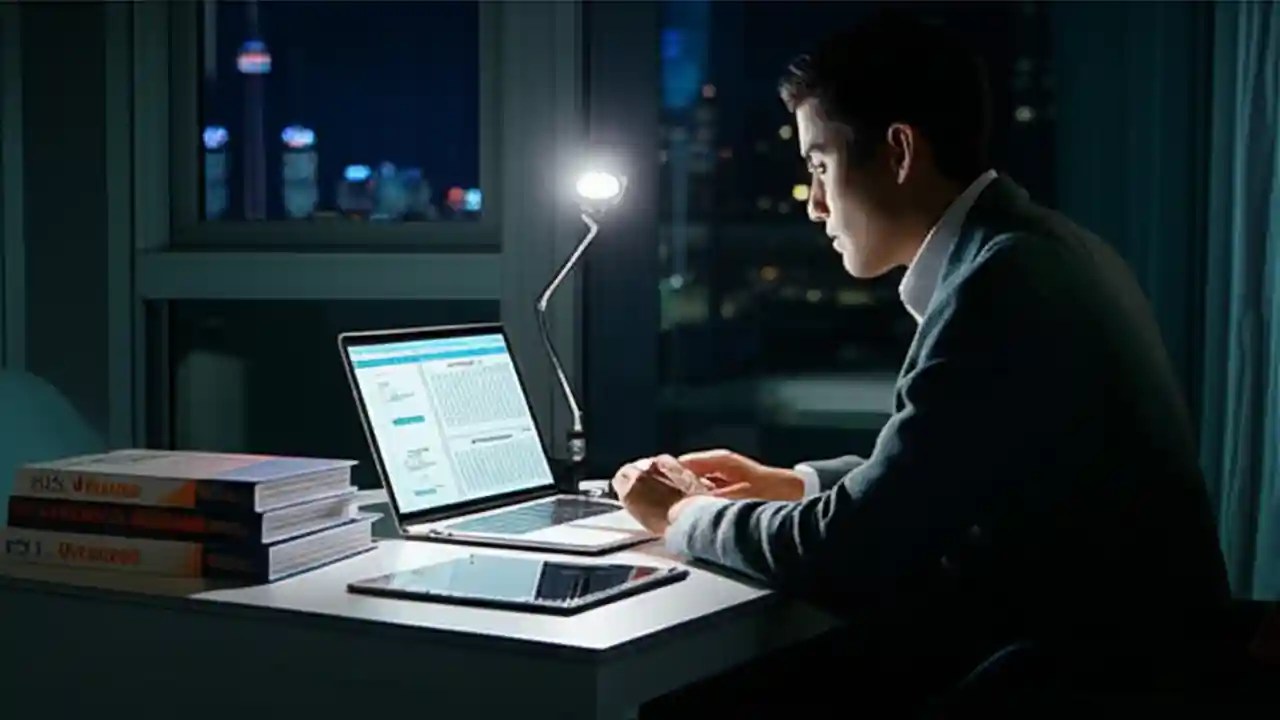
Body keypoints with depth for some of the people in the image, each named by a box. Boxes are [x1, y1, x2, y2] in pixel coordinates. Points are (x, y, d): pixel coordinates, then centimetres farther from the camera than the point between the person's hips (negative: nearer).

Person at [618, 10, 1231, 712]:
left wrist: (685, 513, -3)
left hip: (1085, 666, -8)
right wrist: (793, 484, 17)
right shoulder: (1031, 252, 9)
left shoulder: (1001, 281, -20)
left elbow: (845, 553, -18)